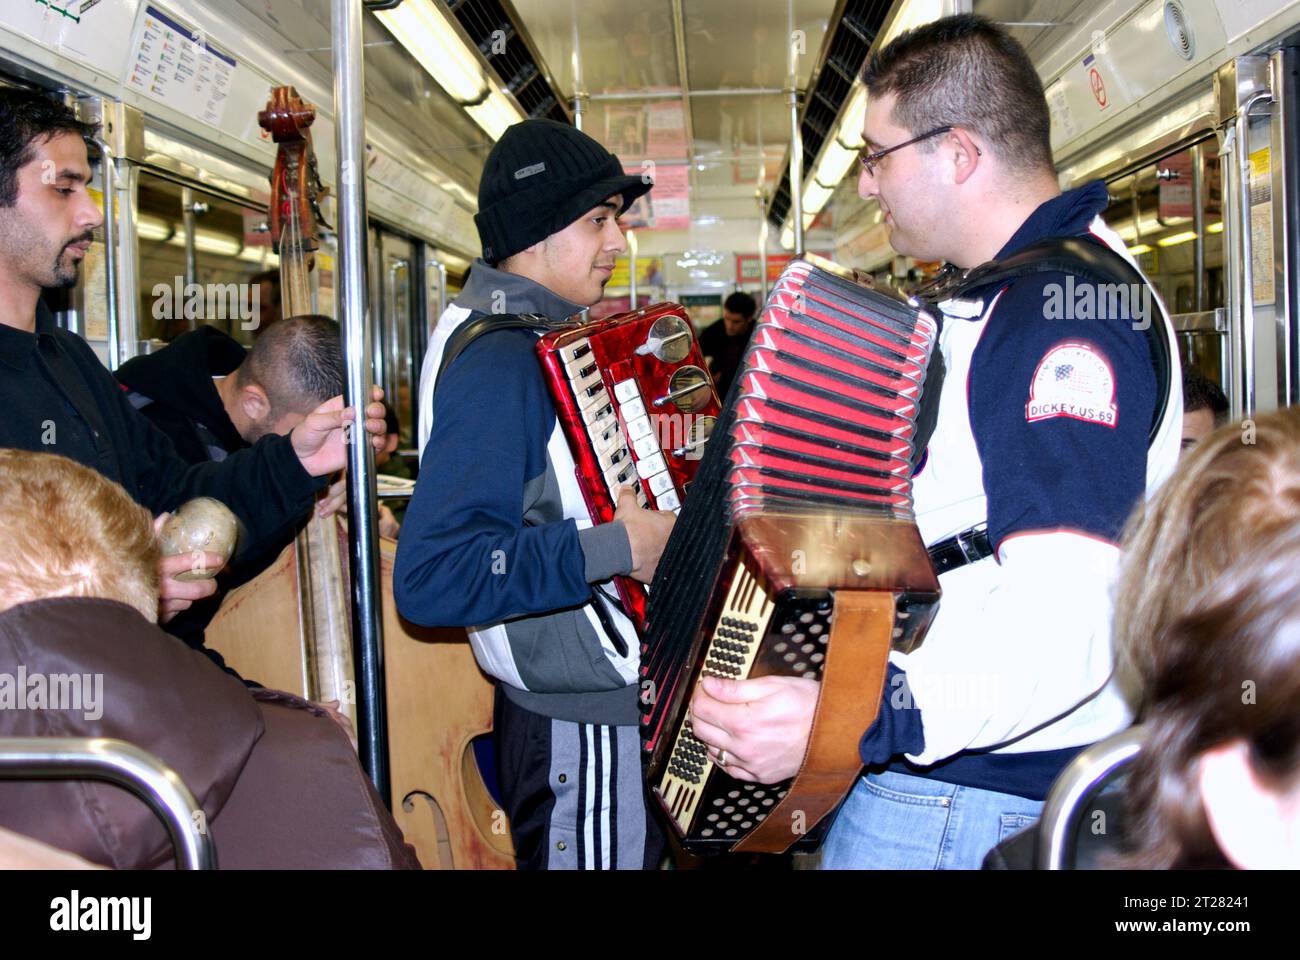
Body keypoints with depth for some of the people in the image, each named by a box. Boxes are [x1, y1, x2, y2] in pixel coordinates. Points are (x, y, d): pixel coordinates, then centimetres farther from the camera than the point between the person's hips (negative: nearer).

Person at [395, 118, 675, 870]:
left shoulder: (533, 337, 10)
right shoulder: (500, 362, -21)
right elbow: (431, 575, -29)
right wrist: (615, 548, -29)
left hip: (588, 701, 10)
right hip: (583, 722, -10)